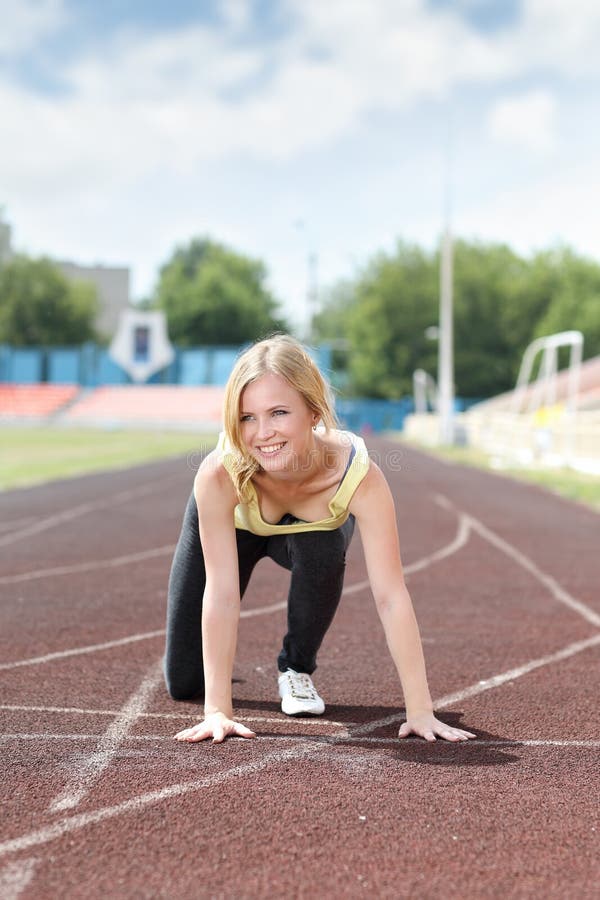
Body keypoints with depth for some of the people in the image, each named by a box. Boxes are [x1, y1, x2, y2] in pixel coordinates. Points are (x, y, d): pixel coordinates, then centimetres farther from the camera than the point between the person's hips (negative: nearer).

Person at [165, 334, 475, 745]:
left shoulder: (360, 475, -41)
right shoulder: (219, 475, -42)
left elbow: (391, 597, -41)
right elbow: (221, 594, -39)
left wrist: (420, 710, -42)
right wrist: (218, 710, -41)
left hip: (313, 527, 0)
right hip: (234, 524, 0)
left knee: (322, 551, -37)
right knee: (183, 683, -2)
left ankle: (297, 668, -8)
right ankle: (220, 660, 35)